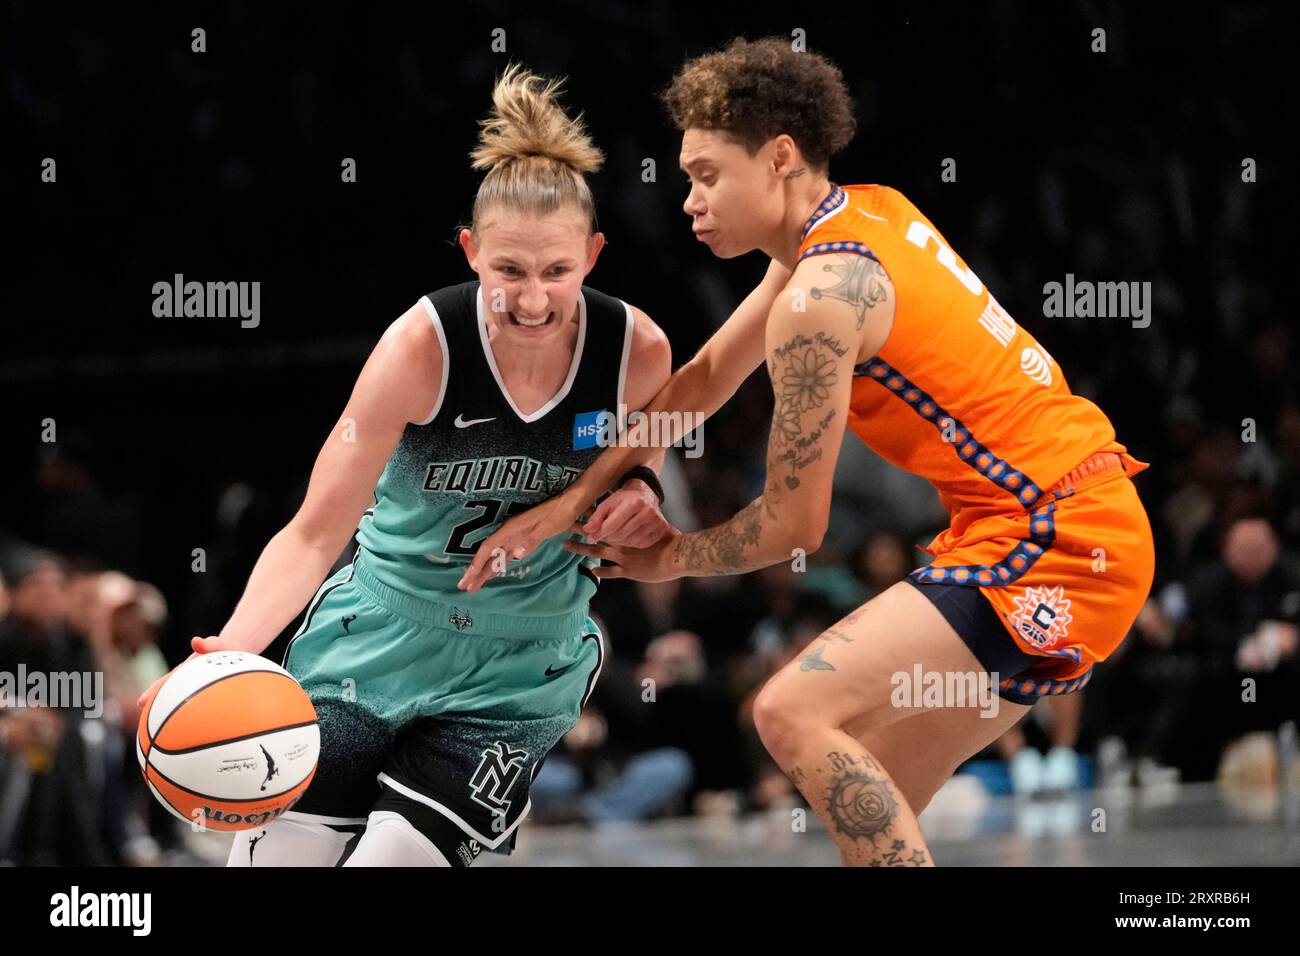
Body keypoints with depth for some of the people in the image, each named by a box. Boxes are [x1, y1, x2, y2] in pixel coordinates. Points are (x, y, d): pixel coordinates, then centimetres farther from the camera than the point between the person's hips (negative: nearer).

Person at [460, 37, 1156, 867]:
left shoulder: (821, 298, -16)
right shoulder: (866, 214, 11)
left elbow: (793, 525, -9)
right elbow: (703, 381, 20)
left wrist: (668, 560, 9)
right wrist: (573, 501, 14)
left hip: (1055, 544, -10)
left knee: (796, 711, -19)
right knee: (873, 810, 12)